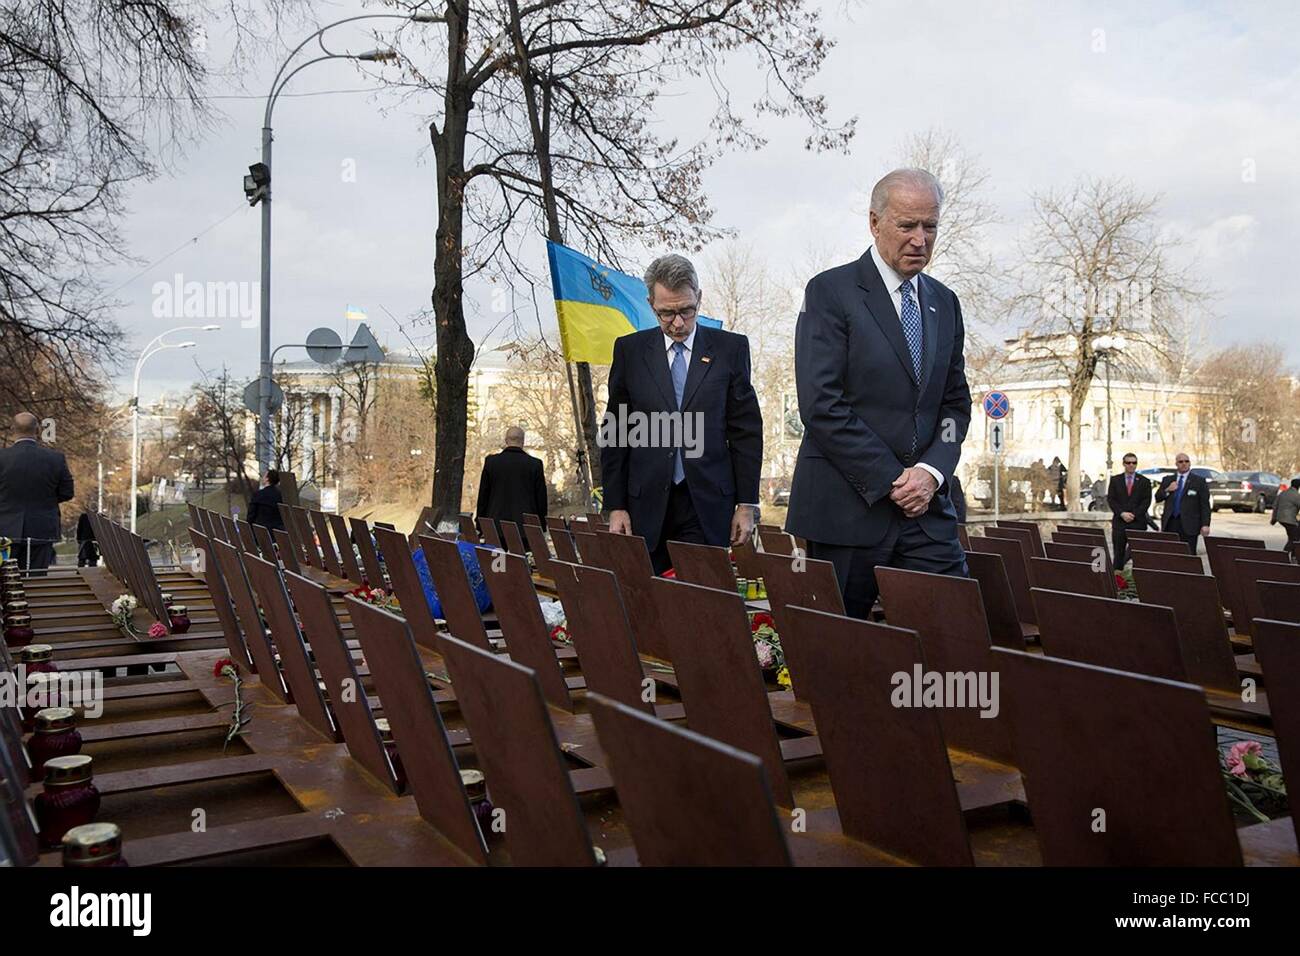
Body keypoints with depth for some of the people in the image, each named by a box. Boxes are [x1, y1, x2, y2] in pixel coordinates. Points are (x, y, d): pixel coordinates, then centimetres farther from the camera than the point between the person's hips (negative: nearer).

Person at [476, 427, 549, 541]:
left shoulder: (491, 461, 2)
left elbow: (482, 496, 7)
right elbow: (541, 498, 3)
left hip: (496, 528, 1)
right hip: (525, 529, -1)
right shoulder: (535, 464, -1)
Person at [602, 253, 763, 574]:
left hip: (708, 505, -1)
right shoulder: (629, 350, 7)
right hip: (647, 504, 1)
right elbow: (614, 433, 8)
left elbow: (747, 430, 5)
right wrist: (616, 506, 2)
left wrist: (747, 503, 0)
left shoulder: (730, 348, 4)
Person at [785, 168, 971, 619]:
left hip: (926, 504, 5)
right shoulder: (831, 291, -4)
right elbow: (821, 405, -12)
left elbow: (956, 403, 15)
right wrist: (889, 480, -13)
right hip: (847, 506, -5)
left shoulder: (944, 303, 15)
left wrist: (931, 472, -4)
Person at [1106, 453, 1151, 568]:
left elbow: (1146, 501, 1)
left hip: (1137, 522, -1)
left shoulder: (1144, 481, 7)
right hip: (1119, 521, 1)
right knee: (1118, 553, 1)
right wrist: (1122, 513, -10)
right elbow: (1110, 499, 3)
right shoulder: (1115, 480, 9)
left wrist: (1134, 514, -11)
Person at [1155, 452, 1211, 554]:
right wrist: (1167, 490, -6)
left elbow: (1205, 505, 0)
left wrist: (1205, 524, -9)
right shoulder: (1167, 480, 14)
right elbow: (1157, 498, 14)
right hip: (1170, 524, 3)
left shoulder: (1199, 481, 3)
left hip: (1189, 526, -3)